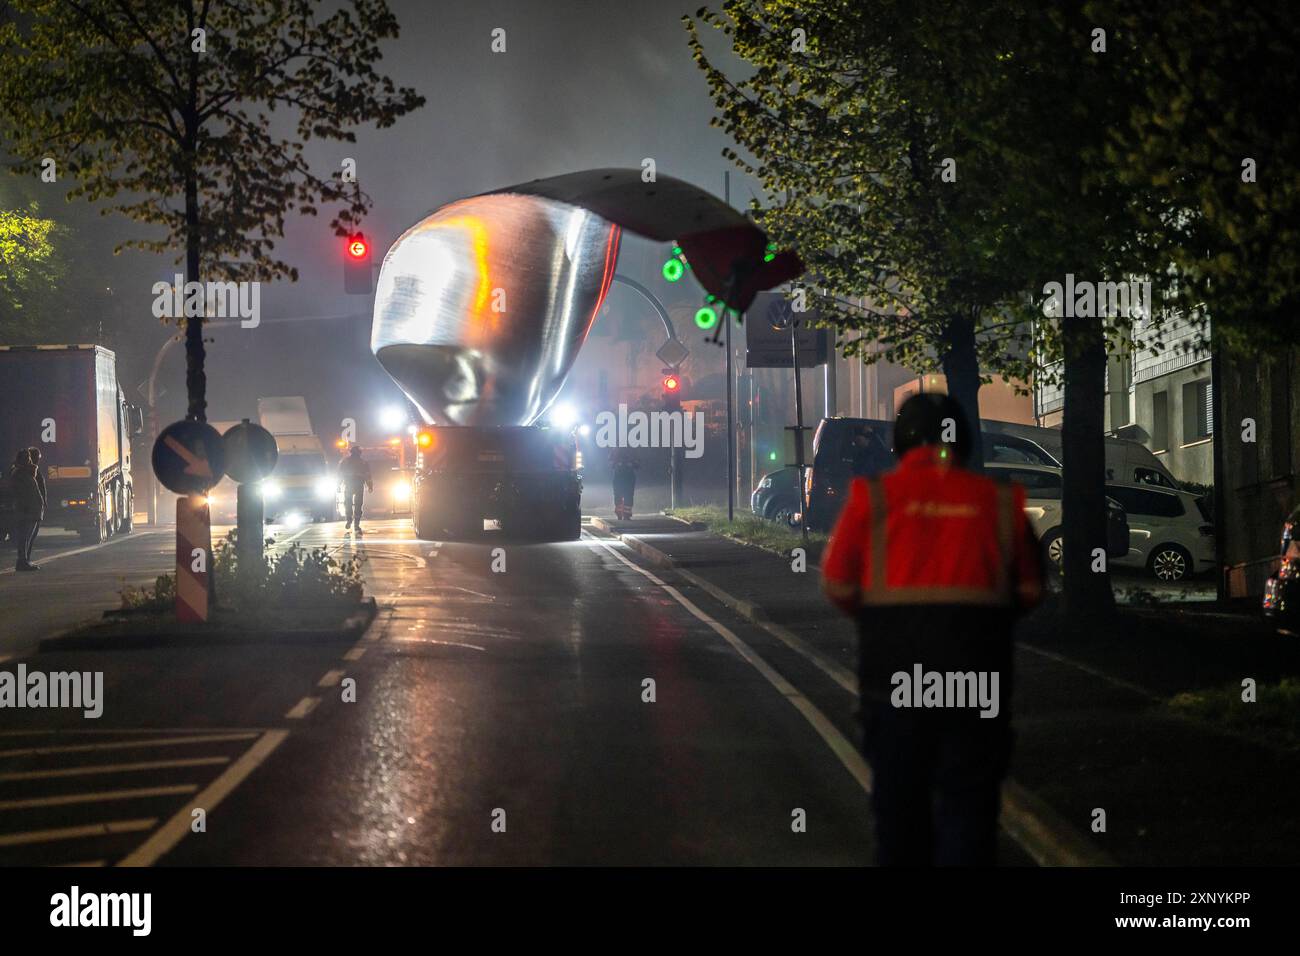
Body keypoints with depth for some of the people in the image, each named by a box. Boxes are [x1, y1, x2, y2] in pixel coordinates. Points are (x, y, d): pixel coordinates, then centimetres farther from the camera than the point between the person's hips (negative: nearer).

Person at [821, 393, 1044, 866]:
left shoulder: (873, 496, -1)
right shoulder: (1000, 500, 2)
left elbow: (837, 584, -2)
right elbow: (1029, 589, 5)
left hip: (894, 657, 0)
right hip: (976, 666, 0)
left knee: (898, 791, 15)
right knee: (967, 794, 4)